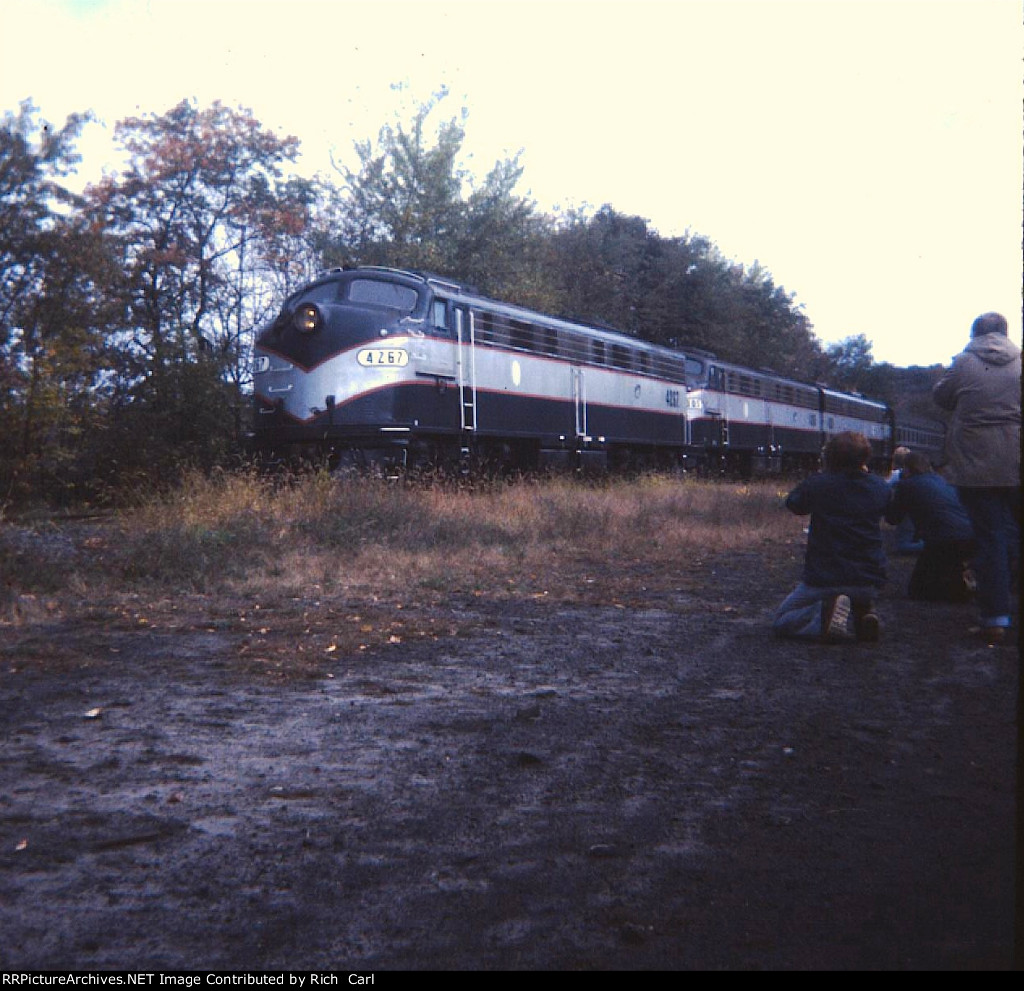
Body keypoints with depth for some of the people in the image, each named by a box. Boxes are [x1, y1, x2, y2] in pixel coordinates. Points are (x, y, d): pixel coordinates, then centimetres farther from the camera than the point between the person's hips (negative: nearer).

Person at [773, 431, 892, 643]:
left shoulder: (818, 484, -9)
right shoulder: (881, 488, 0)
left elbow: (792, 503, 10)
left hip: (824, 580, -4)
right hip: (870, 582, 4)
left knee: (781, 622, 10)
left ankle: (826, 613, -18)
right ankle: (862, 614, 0)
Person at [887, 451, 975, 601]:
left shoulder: (906, 485, 4)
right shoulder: (941, 480, 22)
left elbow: (892, 519, 13)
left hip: (944, 542, -7)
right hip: (971, 540, 7)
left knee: (915, 590, 9)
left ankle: (962, 585, -12)